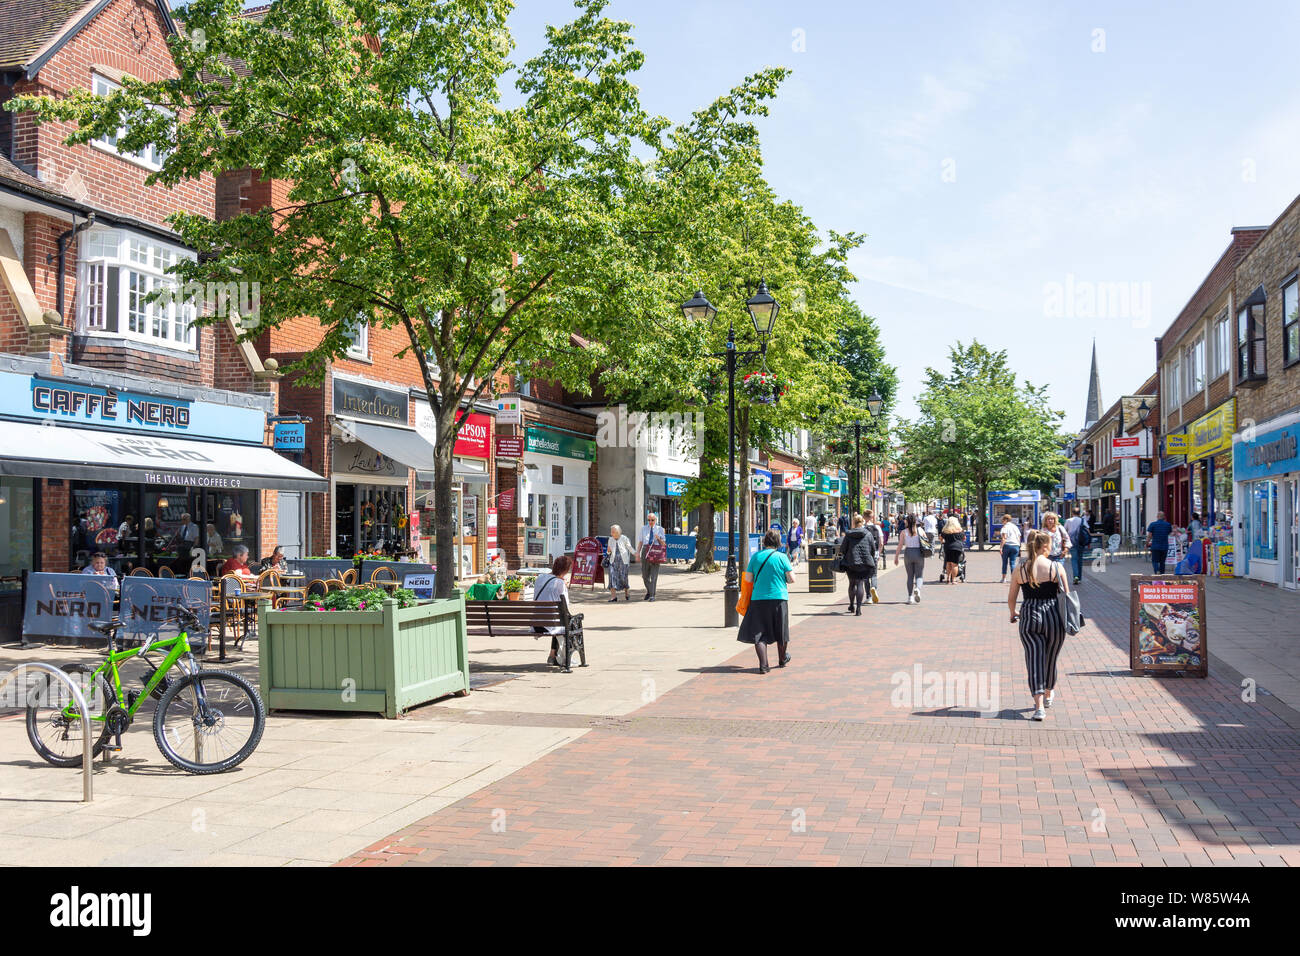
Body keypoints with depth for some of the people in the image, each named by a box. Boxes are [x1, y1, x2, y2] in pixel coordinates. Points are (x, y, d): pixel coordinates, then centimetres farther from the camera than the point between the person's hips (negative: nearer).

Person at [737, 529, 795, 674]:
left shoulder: (756, 556, 0)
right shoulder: (782, 557, -6)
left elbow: (748, 578, 1)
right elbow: (791, 579, -7)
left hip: (758, 598, 1)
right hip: (779, 598, -1)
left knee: (759, 633, 2)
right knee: (781, 631, 17)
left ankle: (763, 665, -9)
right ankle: (782, 659, 35)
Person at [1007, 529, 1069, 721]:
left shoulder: (1020, 570, 0)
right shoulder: (1056, 567, -5)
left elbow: (1011, 598, 7)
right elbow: (1066, 595, 0)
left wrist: (1013, 614, 27)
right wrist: (1066, 619, 16)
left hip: (1029, 617, 0)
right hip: (1053, 617, 0)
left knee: (1034, 659, 0)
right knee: (1050, 658, 20)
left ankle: (1039, 706, -11)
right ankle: (1048, 694, 41)